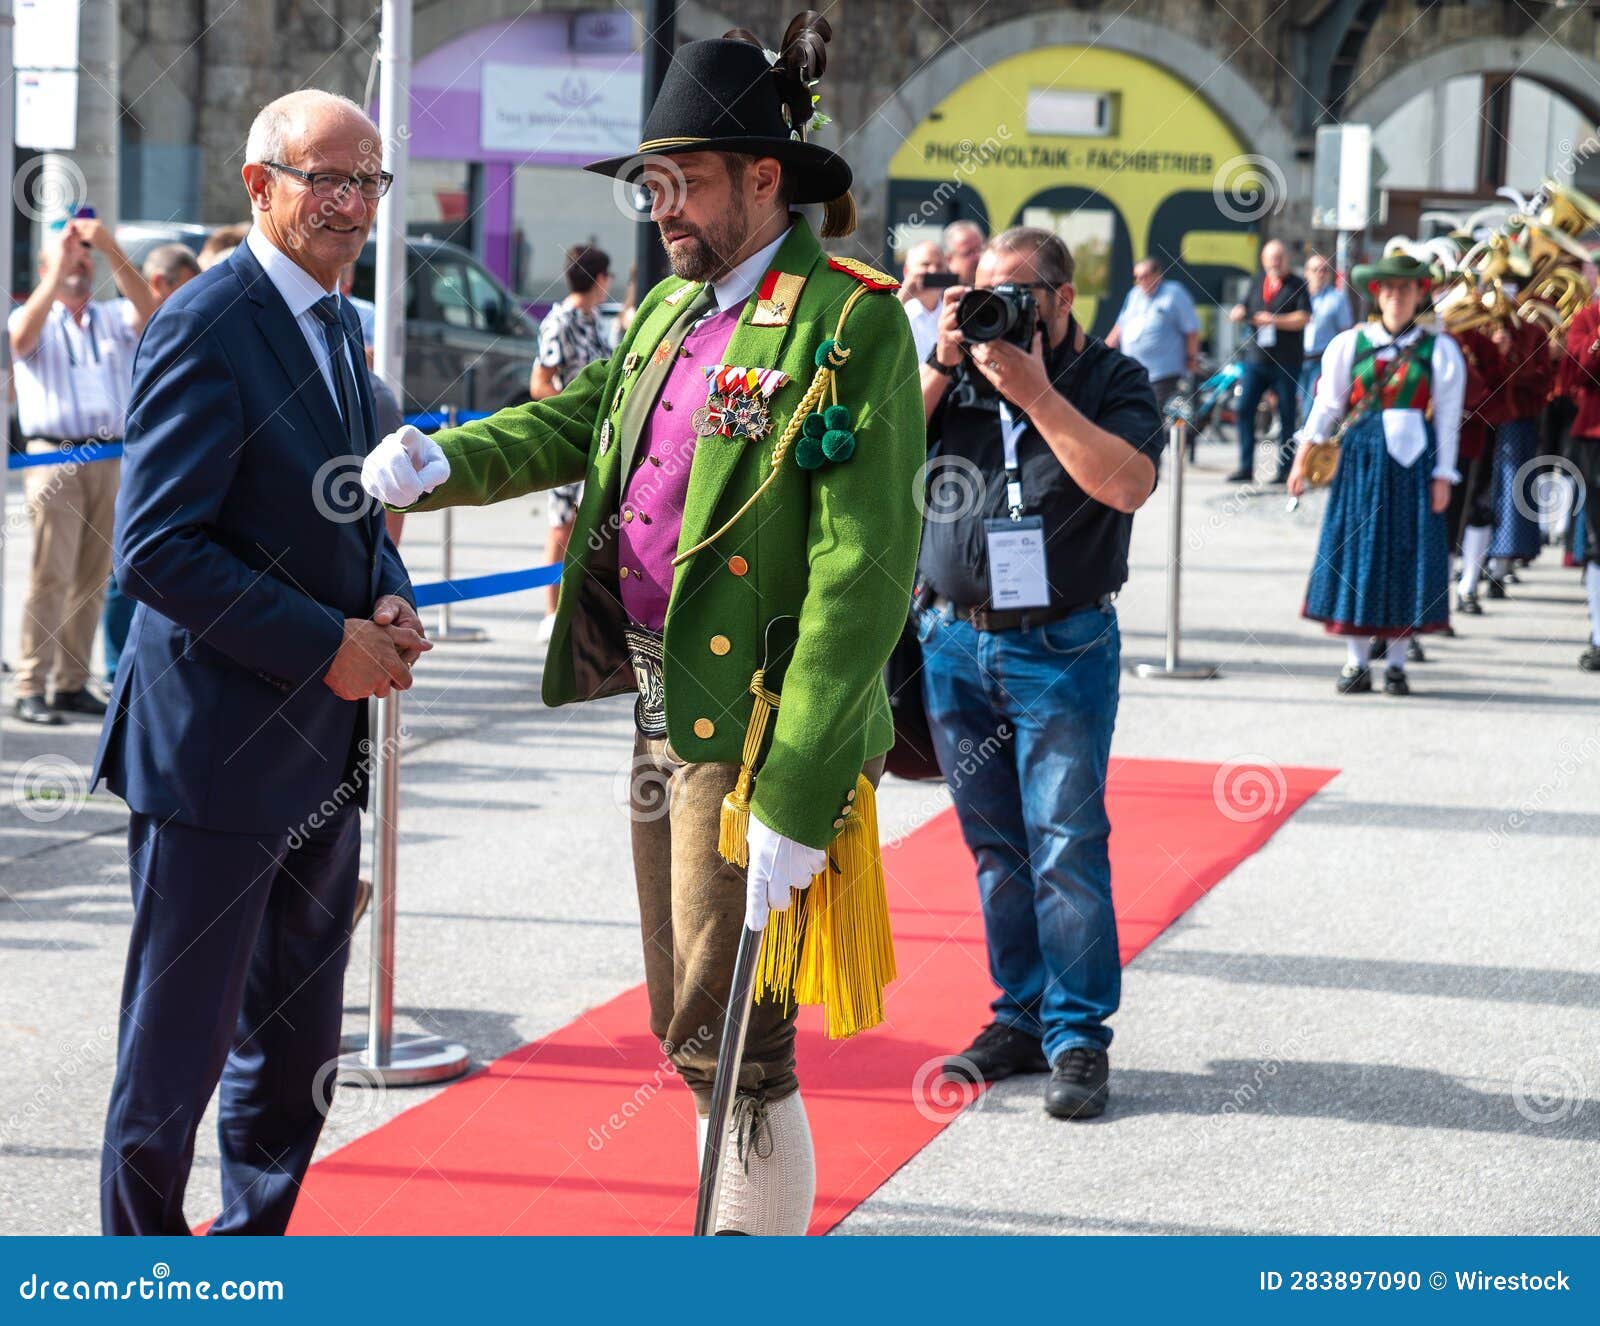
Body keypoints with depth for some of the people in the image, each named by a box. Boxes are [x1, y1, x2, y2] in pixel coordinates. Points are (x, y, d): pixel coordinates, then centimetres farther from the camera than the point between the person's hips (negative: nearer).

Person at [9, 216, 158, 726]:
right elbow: (21, 336, -14)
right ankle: (31, 688, -9)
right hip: (53, 456, -4)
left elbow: (147, 310, -6)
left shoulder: (113, 318, 15)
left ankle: (72, 684, 10)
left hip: (109, 459, 4)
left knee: (92, 579, 4)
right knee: (51, 576, -10)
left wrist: (110, 249, -14)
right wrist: (58, 271, -14)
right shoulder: (34, 320, 9)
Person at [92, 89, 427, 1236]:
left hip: (322, 748, 9)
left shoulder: (337, 325, 13)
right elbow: (157, 550, -21)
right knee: (180, 1042, 1)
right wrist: (325, 645, -20)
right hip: (217, 748, -9)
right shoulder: (207, 327, -15)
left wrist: (391, 602, 2)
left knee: (296, 1046, 17)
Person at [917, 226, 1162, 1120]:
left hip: (1062, 649, -4)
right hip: (955, 640, 4)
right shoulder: (958, 372, 10)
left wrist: (1035, 391, -20)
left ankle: (1079, 1037, -2)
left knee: (1066, 845, -8)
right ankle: (1021, 1019, 18)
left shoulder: (1113, 381, -1)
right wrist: (941, 368, -9)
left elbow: (1127, 484, -19)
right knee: (995, 847, 9)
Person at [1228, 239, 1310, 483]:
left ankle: (1284, 469, 8)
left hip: (1286, 362, -4)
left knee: (1286, 416, 2)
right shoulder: (1258, 283, 14)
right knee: (1244, 410, -3)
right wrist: (1239, 312, 0)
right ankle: (1246, 467, 1)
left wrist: (1274, 320, -18)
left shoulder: (1296, 286, -1)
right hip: (1256, 359, 4)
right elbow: (1244, 309, 24)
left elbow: (1304, 318, -11)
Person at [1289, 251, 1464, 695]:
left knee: (1407, 554, 0)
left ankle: (1396, 664, 8)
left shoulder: (1438, 350, 3)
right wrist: (1303, 456, 1)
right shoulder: (1350, 343, 6)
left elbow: (1447, 417, 3)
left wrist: (1442, 475, -2)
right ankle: (1358, 662, 9)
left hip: (1413, 459, -1)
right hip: (1361, 456, 1)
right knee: (1355, 552, 1)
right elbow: (1327, 404, 8)